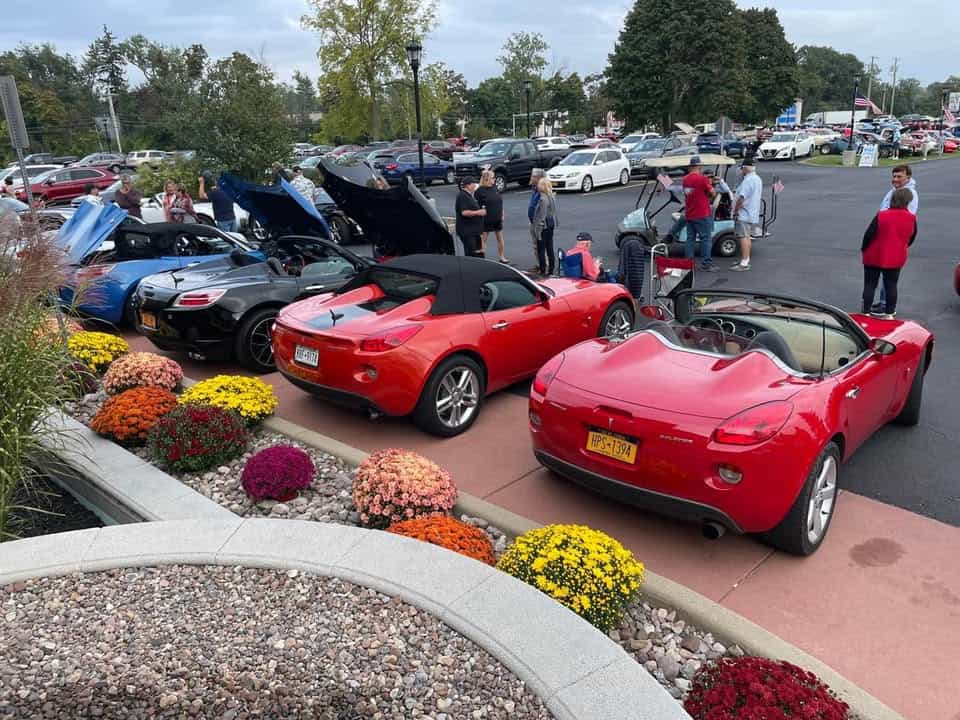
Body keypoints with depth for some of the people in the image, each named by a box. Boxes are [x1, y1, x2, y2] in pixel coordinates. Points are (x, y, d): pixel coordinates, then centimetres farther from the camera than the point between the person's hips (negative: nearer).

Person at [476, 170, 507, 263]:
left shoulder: (494, 187, 7)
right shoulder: (480, 191, -12)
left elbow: (500, 201, 15)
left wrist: (502, 214, 13)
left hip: (497, 218, 6)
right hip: (486, 219, -6)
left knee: (500, 238, 14)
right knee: (483, 239, 3)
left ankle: (502, 257, 27)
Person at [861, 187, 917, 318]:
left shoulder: (881, 215, -15)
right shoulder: (912, 218, -6)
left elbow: (869, 235, -12)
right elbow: (911, 239, 7)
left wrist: (864, 249, 4)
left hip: (874, 257, -2)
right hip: (896, 259, 2)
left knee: (870, 285, 7)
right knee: (891, 285, 14)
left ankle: (866, 312, 7)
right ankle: (889, 313, 18)